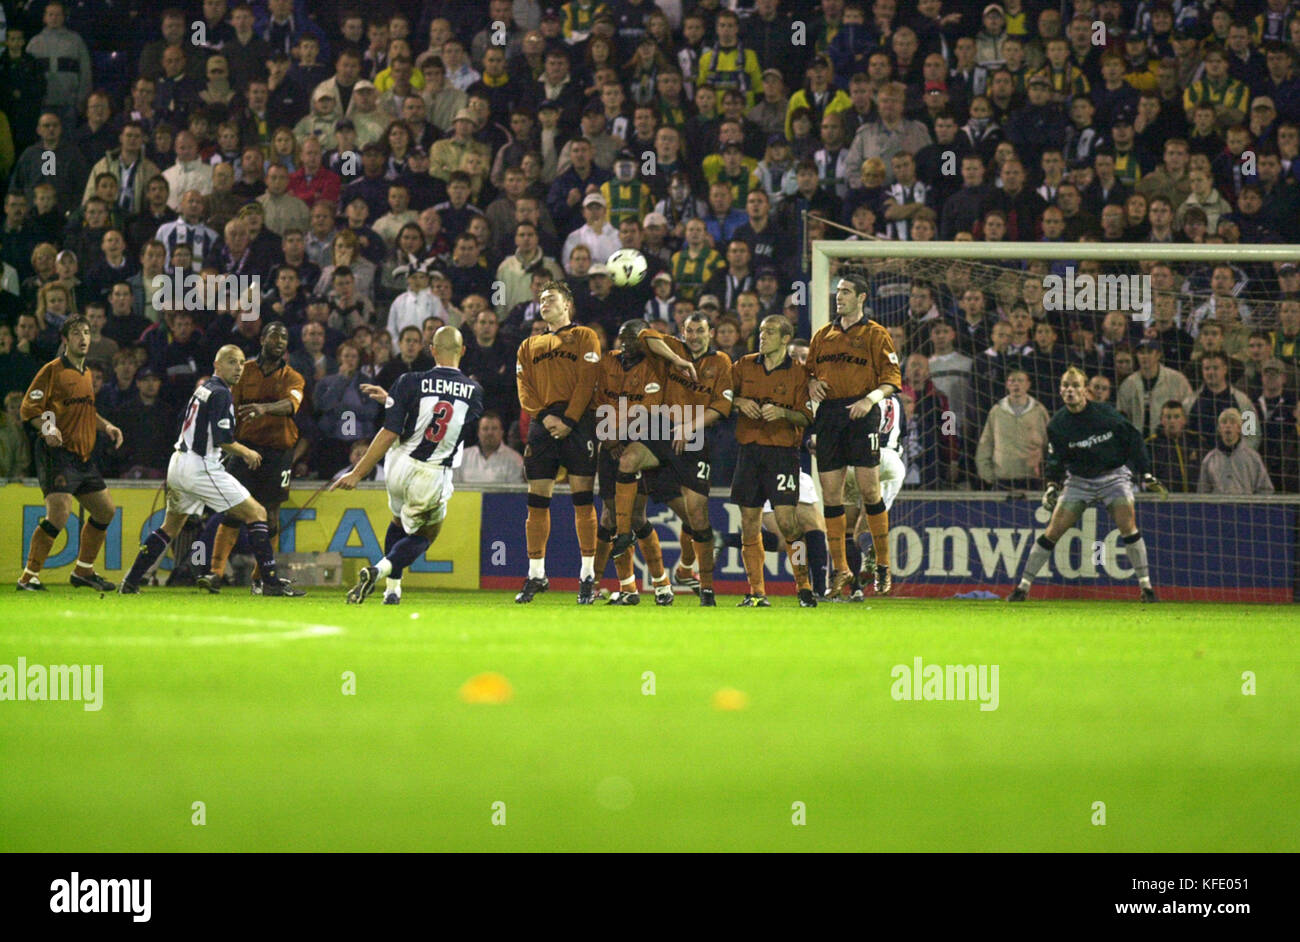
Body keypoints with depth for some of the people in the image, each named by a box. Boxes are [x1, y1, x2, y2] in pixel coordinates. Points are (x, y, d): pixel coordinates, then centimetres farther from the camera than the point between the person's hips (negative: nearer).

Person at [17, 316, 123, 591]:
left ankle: (83, 571, 25)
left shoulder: (86, 374, 19)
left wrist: (106, 426, 15)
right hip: (59, 453, -9)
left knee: (106, 511, 11)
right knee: (58, 514, -20)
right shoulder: (53, 370, -6)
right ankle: (29, 577, -13)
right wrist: (47, 427, -27)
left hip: (85, 455, 9)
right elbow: (29, 408, -10)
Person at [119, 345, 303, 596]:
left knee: (170, 527, 23)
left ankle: (131, 582, 21)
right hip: (201, 468, -9)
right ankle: (270, 582, -11)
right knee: (256, 513, -5)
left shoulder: (202, 389, 16)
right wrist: (246, 453, -2)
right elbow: (223, 440, -19)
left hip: (178, 464, 9)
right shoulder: (220, 393, -12)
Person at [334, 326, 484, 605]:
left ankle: (393, 588, 25)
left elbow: (389, 433, -14)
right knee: (423, 537, 21)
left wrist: (357, 473, -9)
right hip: (434, 479, -1)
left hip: (399, 467, 1)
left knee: (399, 524, 29)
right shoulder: (475, 392, -3)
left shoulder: (411, 383, -10)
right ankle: (380, 570, -4)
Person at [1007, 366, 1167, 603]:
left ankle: (1146, 586, -10)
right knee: (1053, 531, -5)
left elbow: (1133, 440, -3)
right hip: (1079, 481, 2)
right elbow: (1055, 459, -2)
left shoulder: (1105, 413, -13)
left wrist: (1146, 476, -4)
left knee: (1128, 526, -19)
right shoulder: (1057, 424, -9)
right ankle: (1023, 586, 4)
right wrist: (1052, 485, -20)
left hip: (1113, 475, -2)